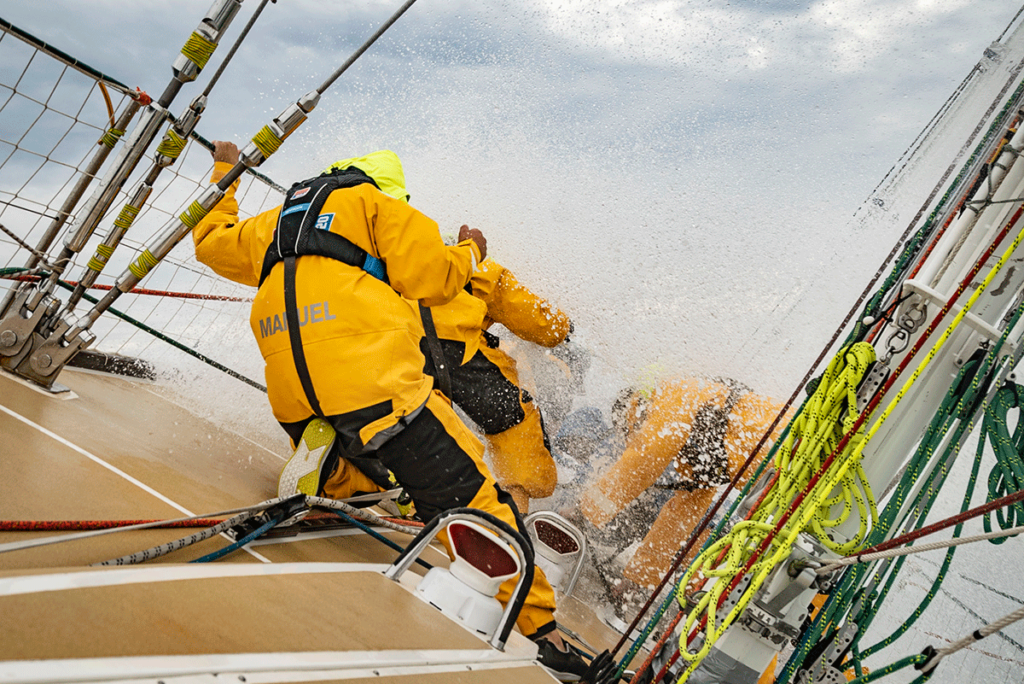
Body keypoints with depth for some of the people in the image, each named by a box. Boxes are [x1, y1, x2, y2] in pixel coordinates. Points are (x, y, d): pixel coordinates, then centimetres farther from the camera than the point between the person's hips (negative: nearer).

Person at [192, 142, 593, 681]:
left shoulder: (276, 222, 32)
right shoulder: (376, 202, 15)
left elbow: (212, 241, 47)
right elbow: (428, 276, 3)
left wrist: (222, 177, 62)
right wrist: (469, 252, 24)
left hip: (288, 383, 7)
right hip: (366, 371, -6)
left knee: (361, 480, 27)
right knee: (463, 491, -5)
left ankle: (325, 466, -6)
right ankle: (531, 627, -11)